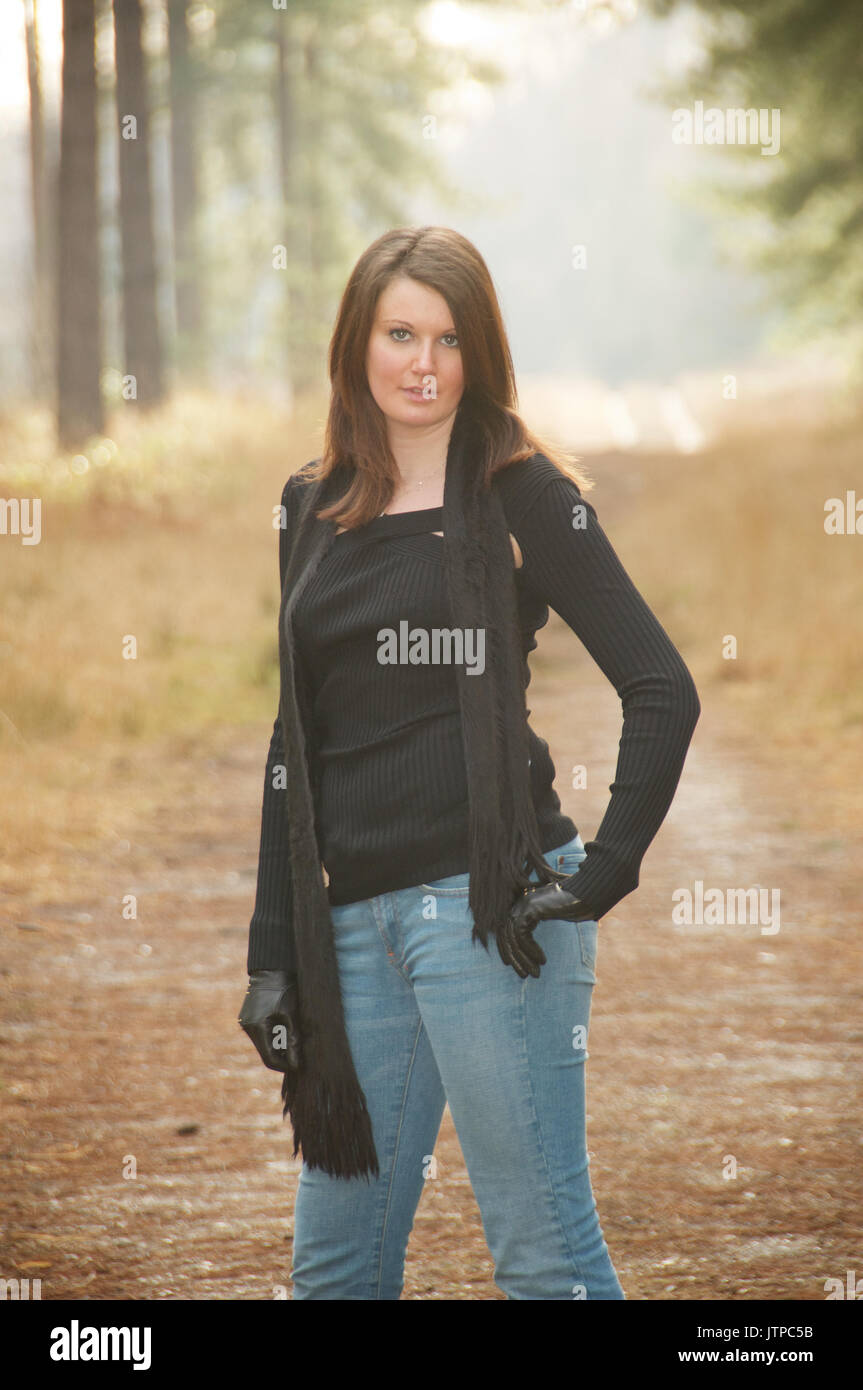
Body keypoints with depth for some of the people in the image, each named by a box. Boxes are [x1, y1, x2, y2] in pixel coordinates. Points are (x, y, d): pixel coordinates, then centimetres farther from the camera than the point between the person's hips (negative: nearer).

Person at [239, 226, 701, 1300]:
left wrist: (605, 871, -12)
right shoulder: (314, 509, 14)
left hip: (487, 906, -6)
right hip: (355, 918, 6)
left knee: (541, 1248, -3)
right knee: (333, 1261, 11)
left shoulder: (518, 495, -2)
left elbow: (663, 689, -6)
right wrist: (273, 954, 13)